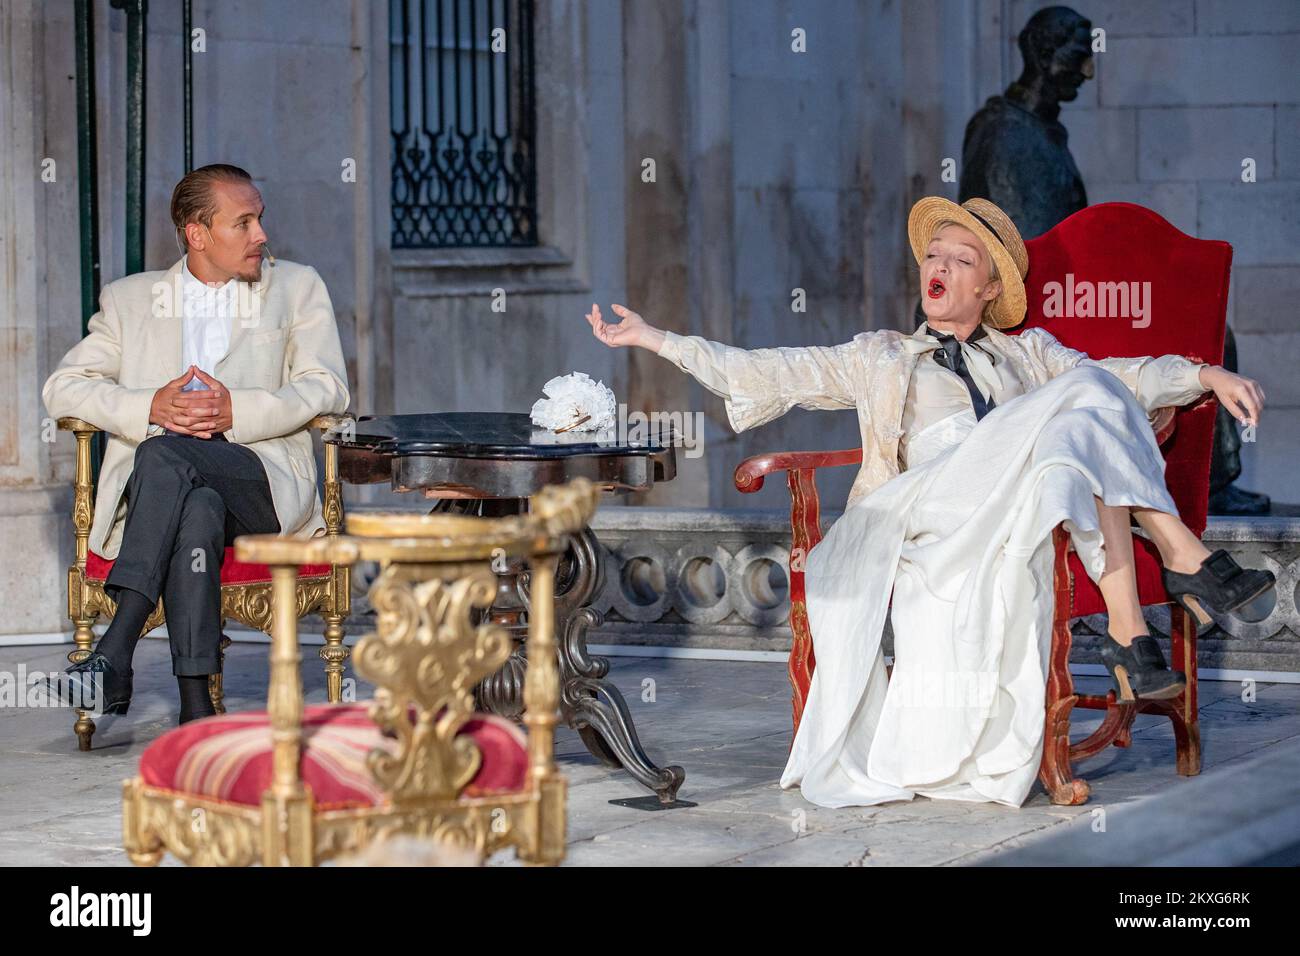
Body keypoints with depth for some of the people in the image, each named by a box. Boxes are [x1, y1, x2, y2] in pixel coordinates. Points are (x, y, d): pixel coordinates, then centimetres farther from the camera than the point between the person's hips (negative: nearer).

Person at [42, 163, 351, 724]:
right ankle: (195, 704, -41)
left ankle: (114, 656, -41)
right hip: (155, 489, 1)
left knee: (165, 455, -33)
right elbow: (62, 387, 9)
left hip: (265, 481, -1)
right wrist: (151, 407, -10)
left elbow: (326, 386, 3)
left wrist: (237, 411, -13)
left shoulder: (297, 288, 18)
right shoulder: (130, 299, 20)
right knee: (198, 510, -36)